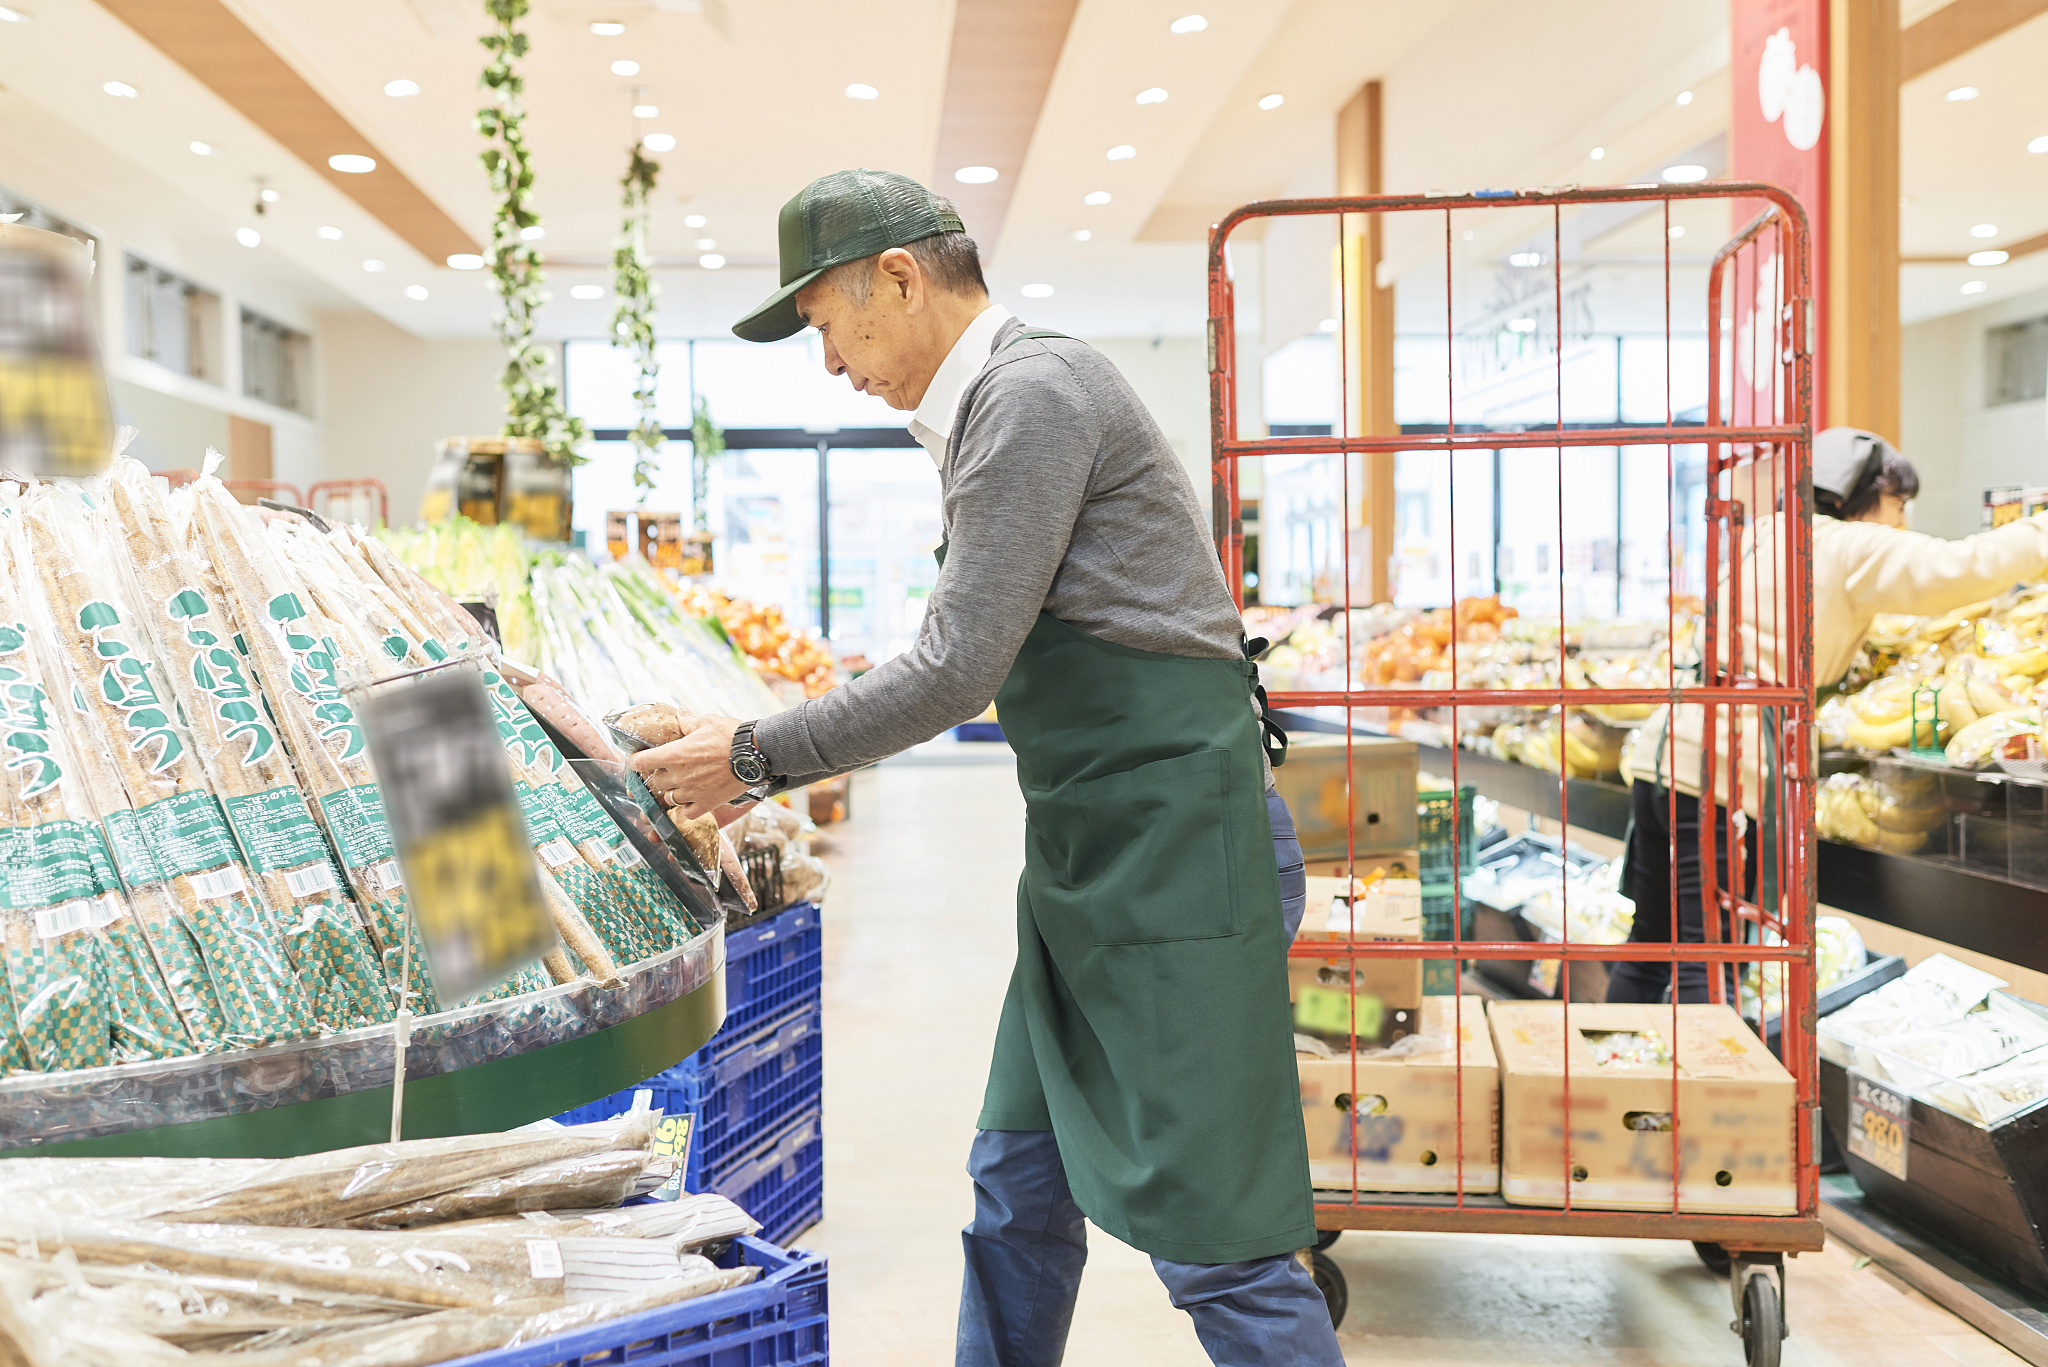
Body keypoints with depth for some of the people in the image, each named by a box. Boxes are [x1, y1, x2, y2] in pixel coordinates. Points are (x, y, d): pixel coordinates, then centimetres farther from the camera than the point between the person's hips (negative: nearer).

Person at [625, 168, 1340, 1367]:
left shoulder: (1034, 390, -14)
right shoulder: (996, 408, 17)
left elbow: (959, 672, -18)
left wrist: (759, 756, -8)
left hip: (1171, 849, -10)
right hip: (1090, 860, 10)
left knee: (1210, 1230, -2)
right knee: (1018, 1192, 16)